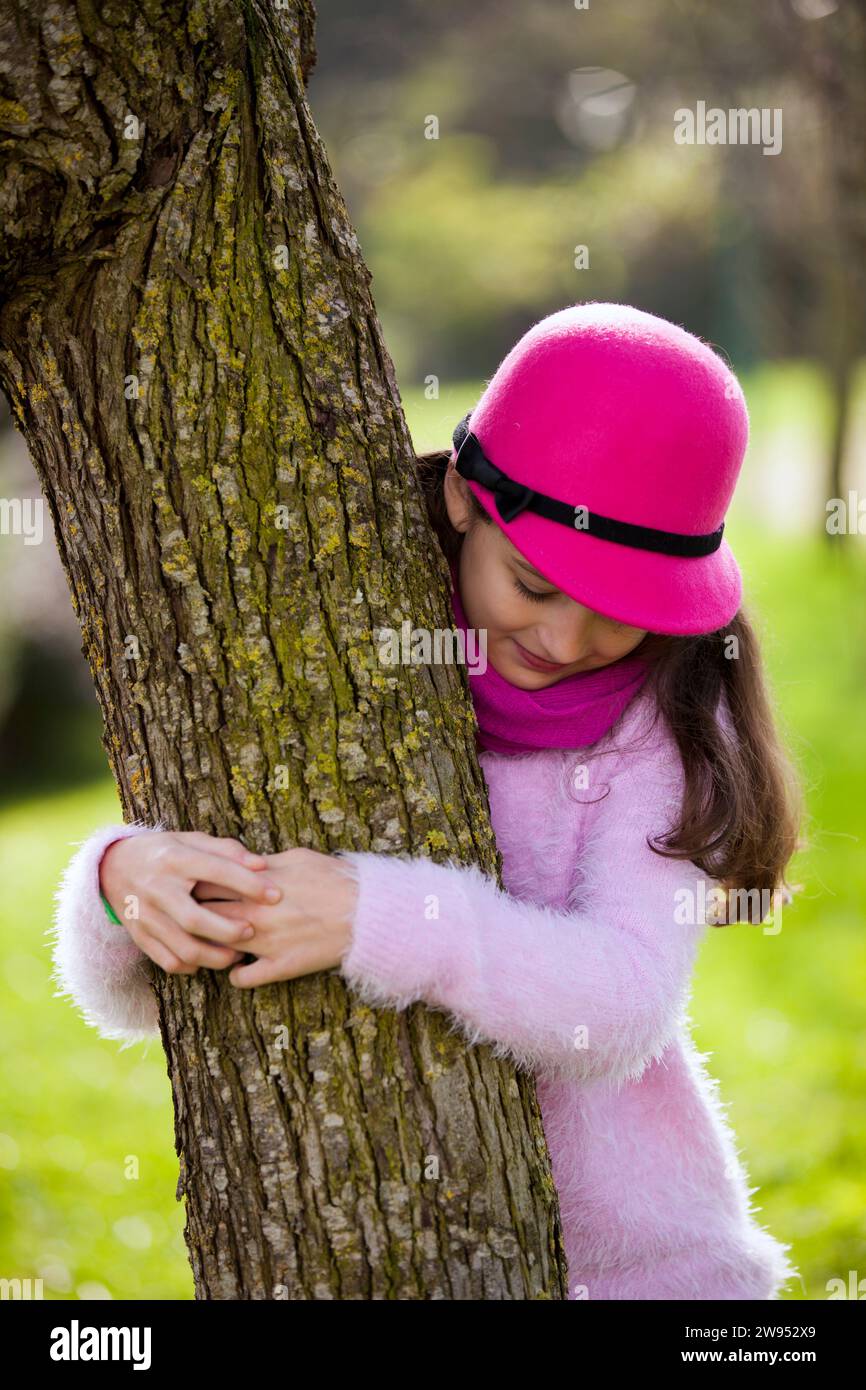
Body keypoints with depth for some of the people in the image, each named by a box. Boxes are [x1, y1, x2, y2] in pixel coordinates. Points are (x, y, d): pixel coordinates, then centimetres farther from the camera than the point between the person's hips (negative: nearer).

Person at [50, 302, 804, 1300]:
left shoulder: (668, 712, -8)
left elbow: (625, 1005, -21)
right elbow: (125, 996, -4)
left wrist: (375, 916, -34)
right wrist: (127, 882, -26)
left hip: (636, 1255, -1)